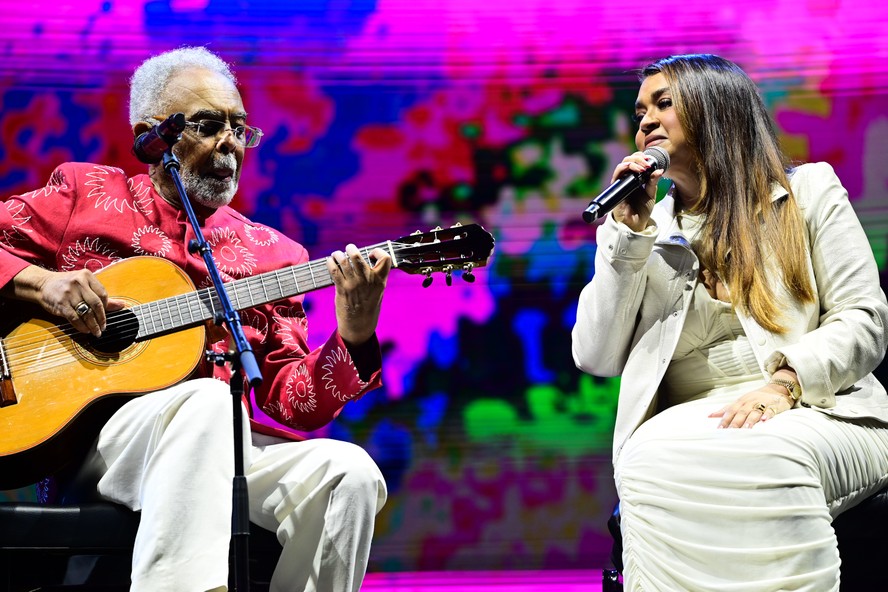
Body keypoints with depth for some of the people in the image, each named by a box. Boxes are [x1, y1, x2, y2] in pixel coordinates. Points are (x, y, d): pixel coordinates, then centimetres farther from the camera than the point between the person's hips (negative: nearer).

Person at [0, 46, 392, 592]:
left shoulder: (271, 253, 16)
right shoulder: (85, 193, 12)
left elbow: (292, 402, 10)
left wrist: (354, 335, -8)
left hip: (218, 444, 4)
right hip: (78, 424, -3)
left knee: (348, 472, -23)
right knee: (207, 400, -35)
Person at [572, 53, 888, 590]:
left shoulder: (808, 190, 11)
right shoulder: (650, 229, 18)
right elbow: (596, 358, 8)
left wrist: (785, 382, -17)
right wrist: (629, 233, 3)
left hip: (819, 412, -2)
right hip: (692, 425, 2)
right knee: (651, 462, -35)